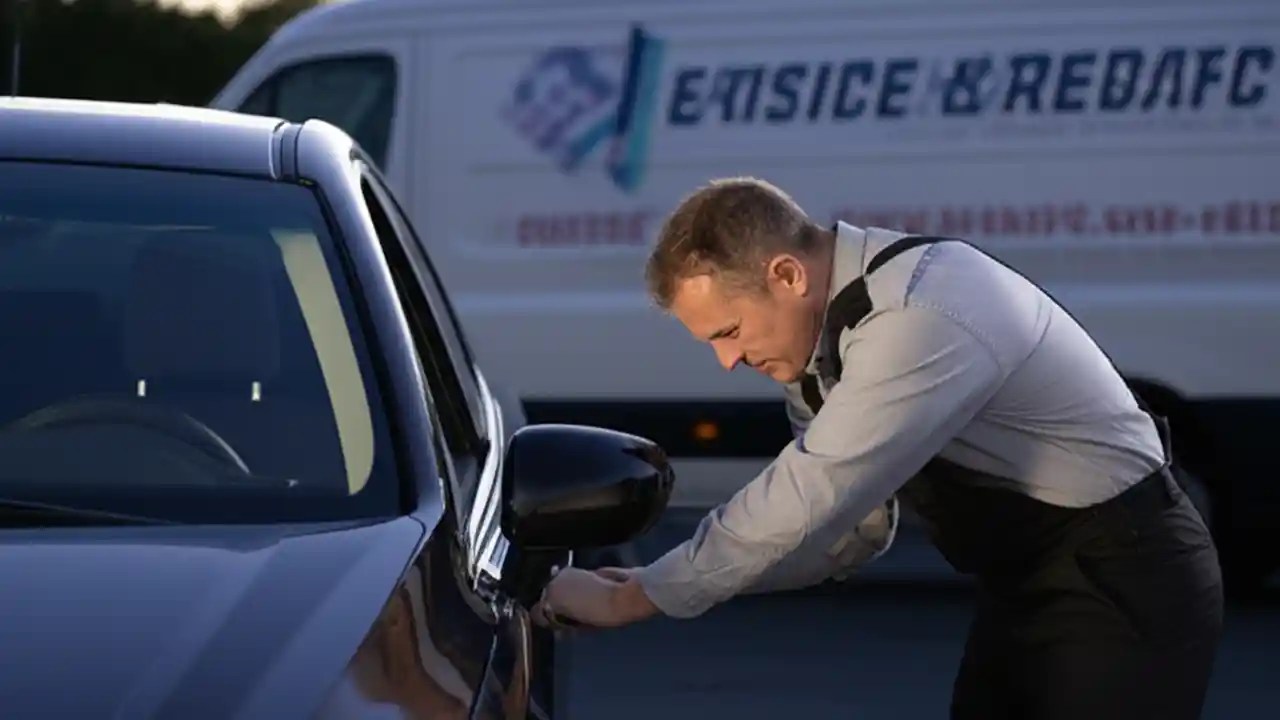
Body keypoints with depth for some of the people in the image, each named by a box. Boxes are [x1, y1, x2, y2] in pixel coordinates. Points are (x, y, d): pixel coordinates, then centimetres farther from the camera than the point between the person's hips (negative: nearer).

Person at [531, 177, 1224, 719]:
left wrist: (627, 600, -21)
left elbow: (802, 502, -30)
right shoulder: (828, 324, 1)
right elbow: (853, 522, 7)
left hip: (1123, 583, -9)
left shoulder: (921, 321, -28)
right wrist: (666, 580, -4)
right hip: (1025, 582, 9)